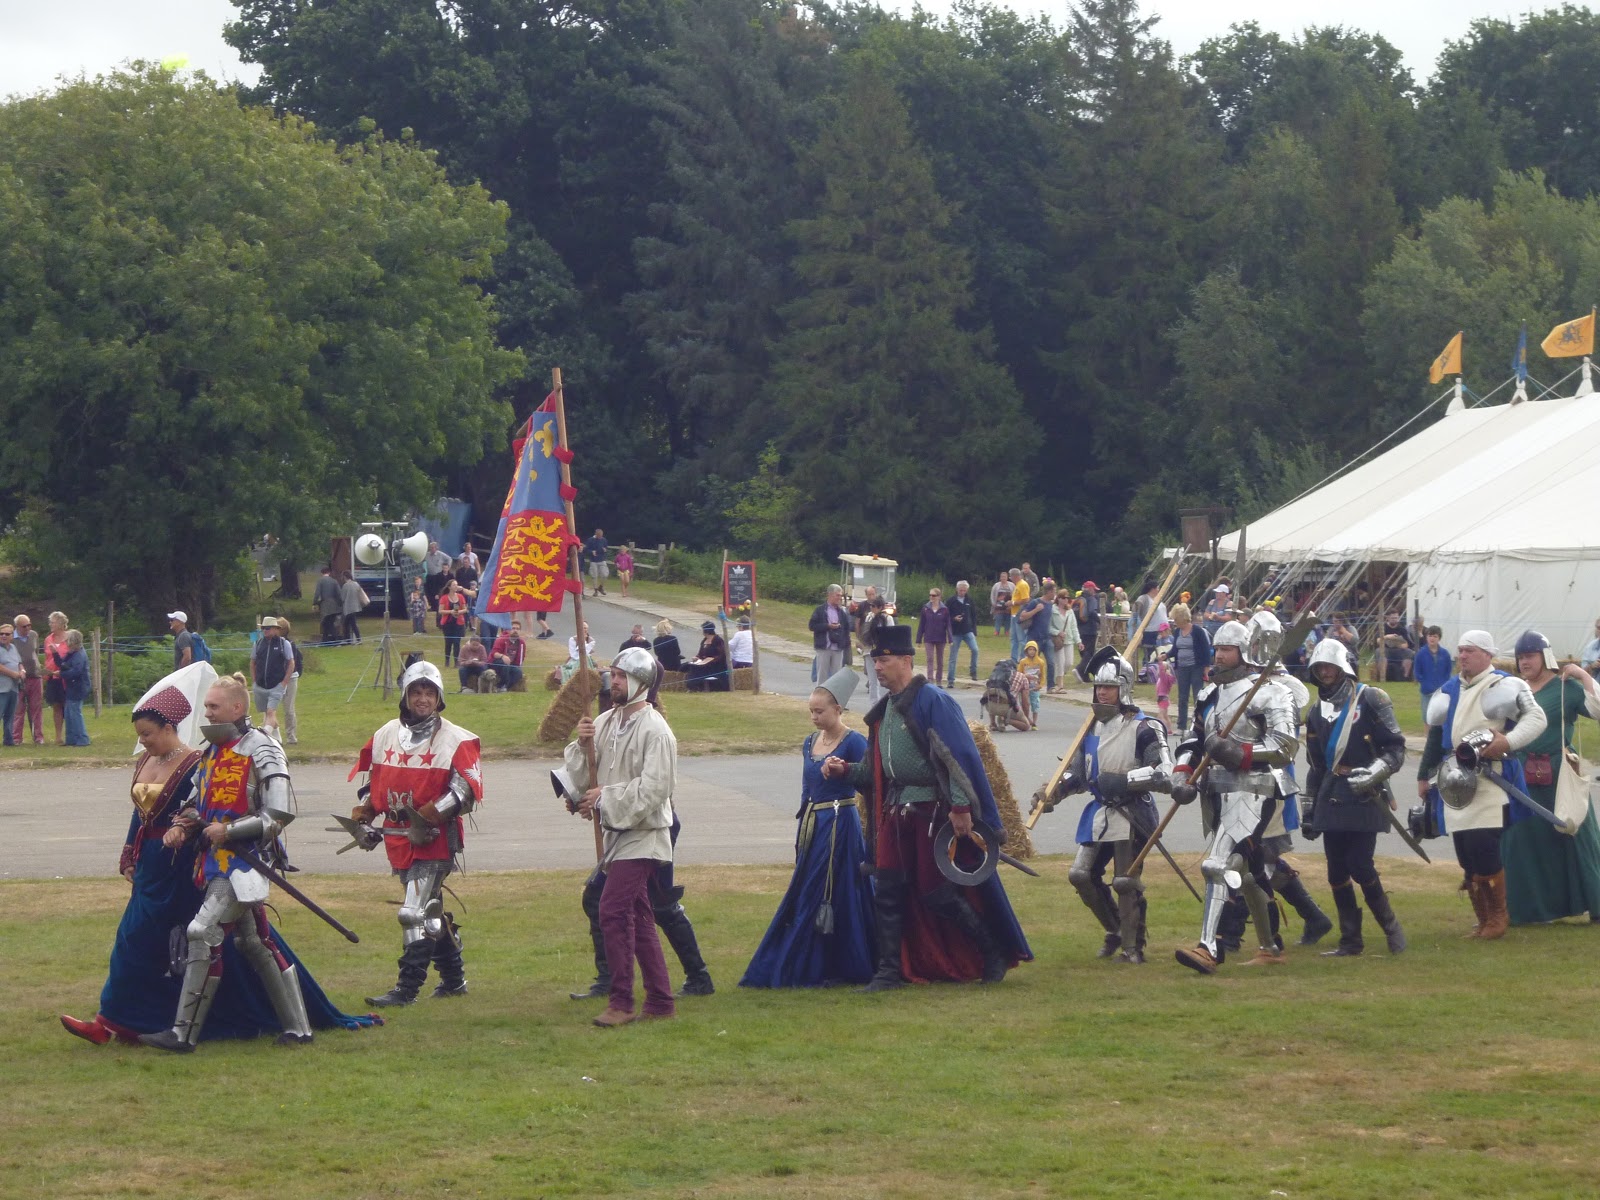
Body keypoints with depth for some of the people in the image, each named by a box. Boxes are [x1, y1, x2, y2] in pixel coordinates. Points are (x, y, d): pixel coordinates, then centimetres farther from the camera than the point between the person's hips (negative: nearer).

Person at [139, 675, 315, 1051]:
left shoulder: (261, 751, -12)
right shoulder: (212, 749, 13)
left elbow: (280, 814, -17)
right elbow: (199, 803, 24)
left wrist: (229, 830, -19)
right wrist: (181, 826, 3)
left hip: (245, 861, -9)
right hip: (217, 861, 10)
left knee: (204, 933, -15)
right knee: (255, 943, 13)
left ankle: (184, 1033, -12)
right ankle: (298, 1027, 20)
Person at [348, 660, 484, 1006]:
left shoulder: (456, 741, -6)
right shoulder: (385, 736, 11)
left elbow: (467, 790, -13)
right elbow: (368, 779, 20)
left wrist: (429, 819, -19)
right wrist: (364, 820, 9)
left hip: (436, 841, -6)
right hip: (398, 839, 6)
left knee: (415, 913, -13)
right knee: (431, 909, 15)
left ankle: (407, 988, -10)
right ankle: (454, 979, 28)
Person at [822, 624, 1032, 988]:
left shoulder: (933, 702, -12)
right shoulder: (883, 711, 13)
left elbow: (959, 757, -17)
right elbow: (875, 770, 20)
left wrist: (960, 807, -22)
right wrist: (845, 770, 3)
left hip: (932, 812, -8)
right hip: (895, 811, 8)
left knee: (936, 893, -4)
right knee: (888, 890, 2)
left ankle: (996, 953, 13)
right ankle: (889, 971, 7)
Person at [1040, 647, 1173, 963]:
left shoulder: (1143, 729, -10)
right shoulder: (1093, 728, 13)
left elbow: (1163, 774, -18)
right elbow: (1077, 772, 17)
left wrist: (1124, 780, -23)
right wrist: (1053, 793, 0)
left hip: (1131, 815, -7)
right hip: (1098, 815, 7)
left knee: (1126, 883, -7)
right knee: (1081, 874, 5)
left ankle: (1132, 946, 5)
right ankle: (1115, 931, 23)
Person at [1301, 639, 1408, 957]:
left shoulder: (1370, 700, -3)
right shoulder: (1316, 712, 16)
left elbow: (1396, 748, -5)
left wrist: (1375, 772, -21)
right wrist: (1309, 810, 21)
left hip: (1365, 799, -6)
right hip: (1332, 801, 6)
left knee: (1360, 866, -12)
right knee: (1337, 872, 3)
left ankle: (1390, 926, 8)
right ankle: (1350, 941, 12)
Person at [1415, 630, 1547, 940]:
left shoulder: (1505, 686, -4)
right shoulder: (1449, 690, 17)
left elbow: (1537, 717, -12)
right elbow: (1436, 734, 23)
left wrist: (1509, 742, -25)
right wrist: (1424, 776, 23)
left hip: (1491, 782, -7)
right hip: (1457, 783, 7)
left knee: (1483, 849, -15)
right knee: (1466, 857, 5)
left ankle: (1498, 916, 2)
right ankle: (1483, 920, 16)